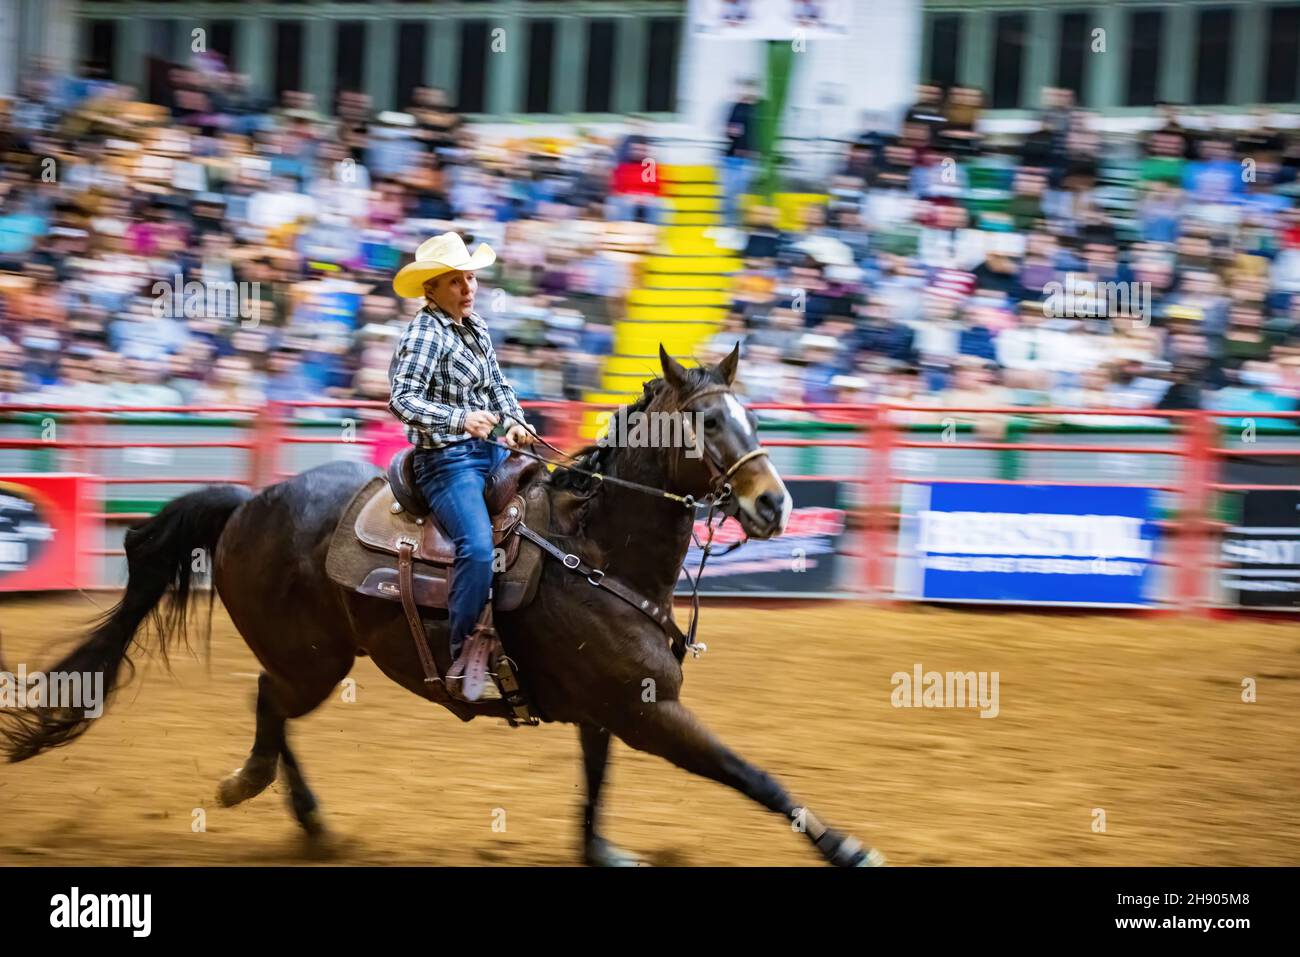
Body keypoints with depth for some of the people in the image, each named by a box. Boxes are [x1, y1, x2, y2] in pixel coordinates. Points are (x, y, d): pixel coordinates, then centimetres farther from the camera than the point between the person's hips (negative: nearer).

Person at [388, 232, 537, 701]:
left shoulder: (476, 327, 12)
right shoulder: (425, 333, -12)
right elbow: (403, 400, -23)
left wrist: (515, 422, 5)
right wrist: (460, 419, -35)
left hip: (491, 451, 9)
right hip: (447, 460, -9)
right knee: (479, 548, -28)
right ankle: (462, 658, -20)